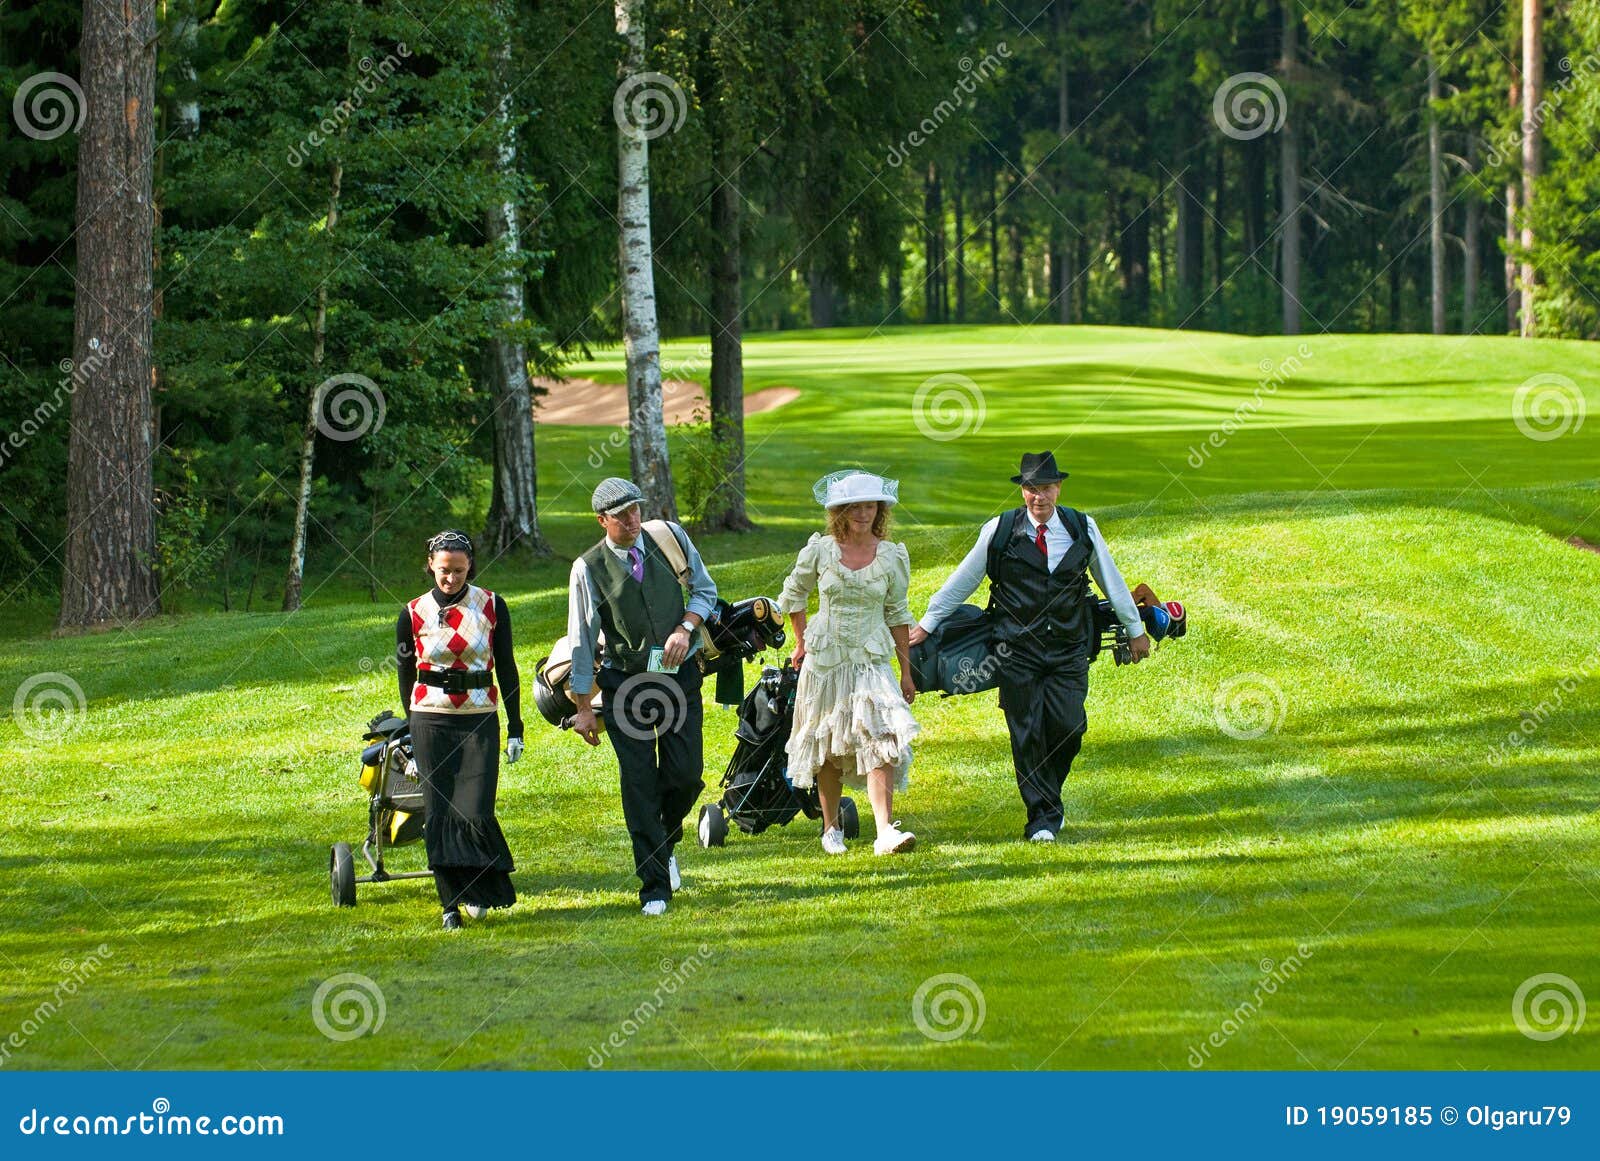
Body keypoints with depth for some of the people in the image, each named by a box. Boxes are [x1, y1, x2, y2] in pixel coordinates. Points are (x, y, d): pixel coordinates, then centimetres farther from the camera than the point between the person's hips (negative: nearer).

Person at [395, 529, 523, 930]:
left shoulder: (491, 606, 1)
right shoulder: (413, 614, 0)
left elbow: (506, 667, 7)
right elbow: (406, 676, 9)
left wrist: (515, 727, 4)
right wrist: (411, 739, 11)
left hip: (480, 720, 0)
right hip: (431, 721, 0)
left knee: (475, 812, -9)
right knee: (439, 814, -2)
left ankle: (481, 888, 16)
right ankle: (451, 903, 7)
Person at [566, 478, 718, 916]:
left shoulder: (671, 538, 0)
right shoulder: (588, 569, -7)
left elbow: (705, 589, 11)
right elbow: (582, 640, -3)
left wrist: (686, 627, -10)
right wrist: (583, 707, -1)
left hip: (680, 677, 2)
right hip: (627, 686, -2)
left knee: (686, 774, -3)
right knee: (639, 786, -4)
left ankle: (666, 843, 29)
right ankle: (655, 887, 1)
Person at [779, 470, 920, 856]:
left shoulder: (892, 557, -1)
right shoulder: (819, 550, -2)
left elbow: (897, 615, 7)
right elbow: (793, 594, 14)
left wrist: (906, 672, 8)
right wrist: (801, 642, 17)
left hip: (871, 660, -1)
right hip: (824, 659, 1)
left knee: (879, 741, -16)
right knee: (826, 746, 8)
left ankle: (886, 831, -24)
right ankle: (831, 828, 23)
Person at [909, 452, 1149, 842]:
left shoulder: (1082, 529, 4)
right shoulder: (1000, 531, -1)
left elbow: (1110, 579, 16)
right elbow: (962, 581, 8)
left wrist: (1135, 630, 23)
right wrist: (927, 624, 12)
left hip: (1069, 649, 1)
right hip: (1017, 651, -1)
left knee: (1067, 728, -9)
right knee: (1027, 734, -3)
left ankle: (1048, 795, 17)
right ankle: (1042, 817, 6)